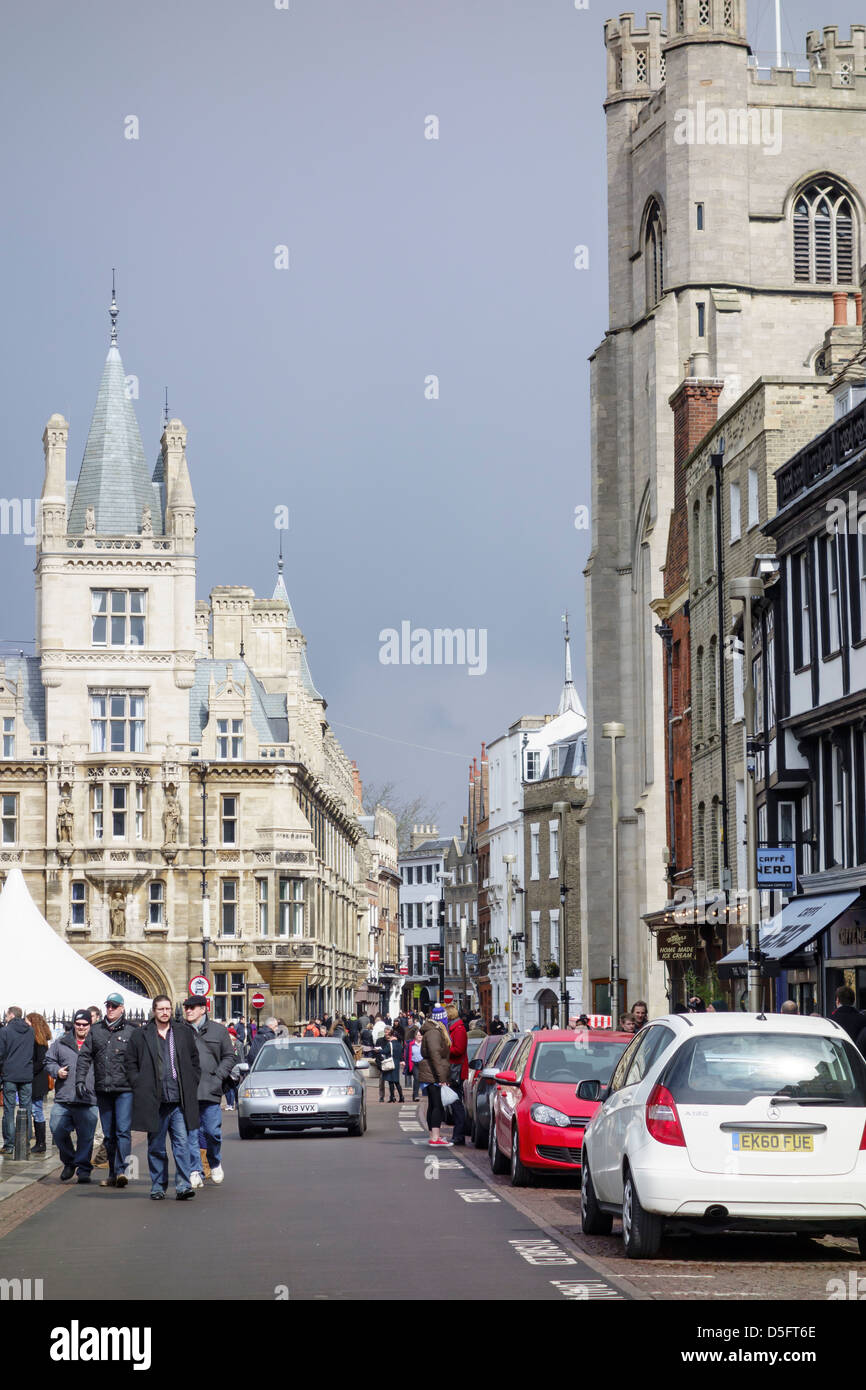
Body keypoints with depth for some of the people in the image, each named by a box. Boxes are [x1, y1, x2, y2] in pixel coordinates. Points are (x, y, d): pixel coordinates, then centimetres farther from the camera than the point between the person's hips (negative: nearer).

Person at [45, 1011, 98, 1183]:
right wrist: (56, 1071, -1)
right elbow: (48, 1061, 19)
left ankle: (83, 1169, 9)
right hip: (63, 1099, 2)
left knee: (86, 1136, -1)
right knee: (58, 1131, -3)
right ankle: (69, 1162, 19)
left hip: (88, 1100, -2)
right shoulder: (61, 1044, 13)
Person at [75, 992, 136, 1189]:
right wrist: (80, 1078, 2)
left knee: (123, 1130, -13)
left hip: (125, 1089, -4)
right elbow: (84, 1055, 13)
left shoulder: (132, 1031, 2)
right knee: (108, 1134, 9)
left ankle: (121, 1171, -18)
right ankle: (112, 1174, 15)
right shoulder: (95, 1030, 12)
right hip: (103, 1090, 4)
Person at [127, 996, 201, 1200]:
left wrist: (191, 1088, 7)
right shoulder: (141, 1035, 5)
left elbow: (195, 1062, 15)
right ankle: (158, 1186, 15)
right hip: (154, 1101, 0)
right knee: (156, 1147, 7)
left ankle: (183, 1185, -6)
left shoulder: (184, 1032, 10)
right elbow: (132, 1065, 9)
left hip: (179, 1100, 0)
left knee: (182, 1143, -6)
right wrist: (140, 1088, -1)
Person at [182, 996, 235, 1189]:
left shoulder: (218, 1030, 8)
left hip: (210, 1093, 0)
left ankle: (215, 1163, 24)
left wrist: (218, 1077, -1)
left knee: (213, 1131, -1)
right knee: (190, 1133, -2)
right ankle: (195, 1171, 3)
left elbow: (229, 1057, 12)